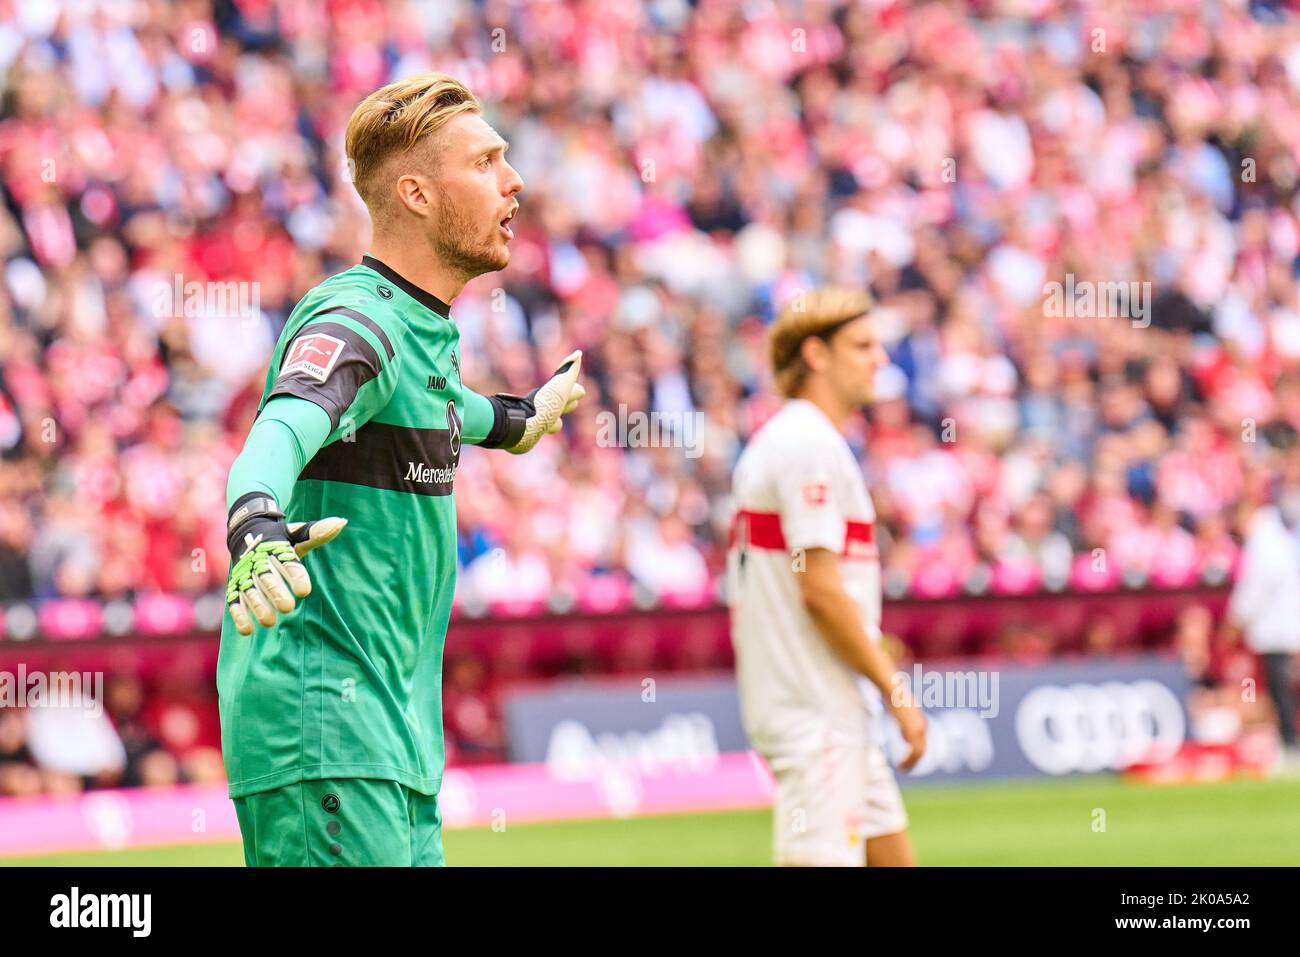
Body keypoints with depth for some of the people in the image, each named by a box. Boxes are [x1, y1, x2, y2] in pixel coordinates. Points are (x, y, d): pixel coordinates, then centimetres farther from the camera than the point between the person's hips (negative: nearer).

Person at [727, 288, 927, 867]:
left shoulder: (776, 440, 18)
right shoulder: (811, 443, -13)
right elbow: (820, 590, -19)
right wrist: (895, 689, -14)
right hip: (814, 710, -11)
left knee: (891, 852, 13)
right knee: (819, 859, -12)